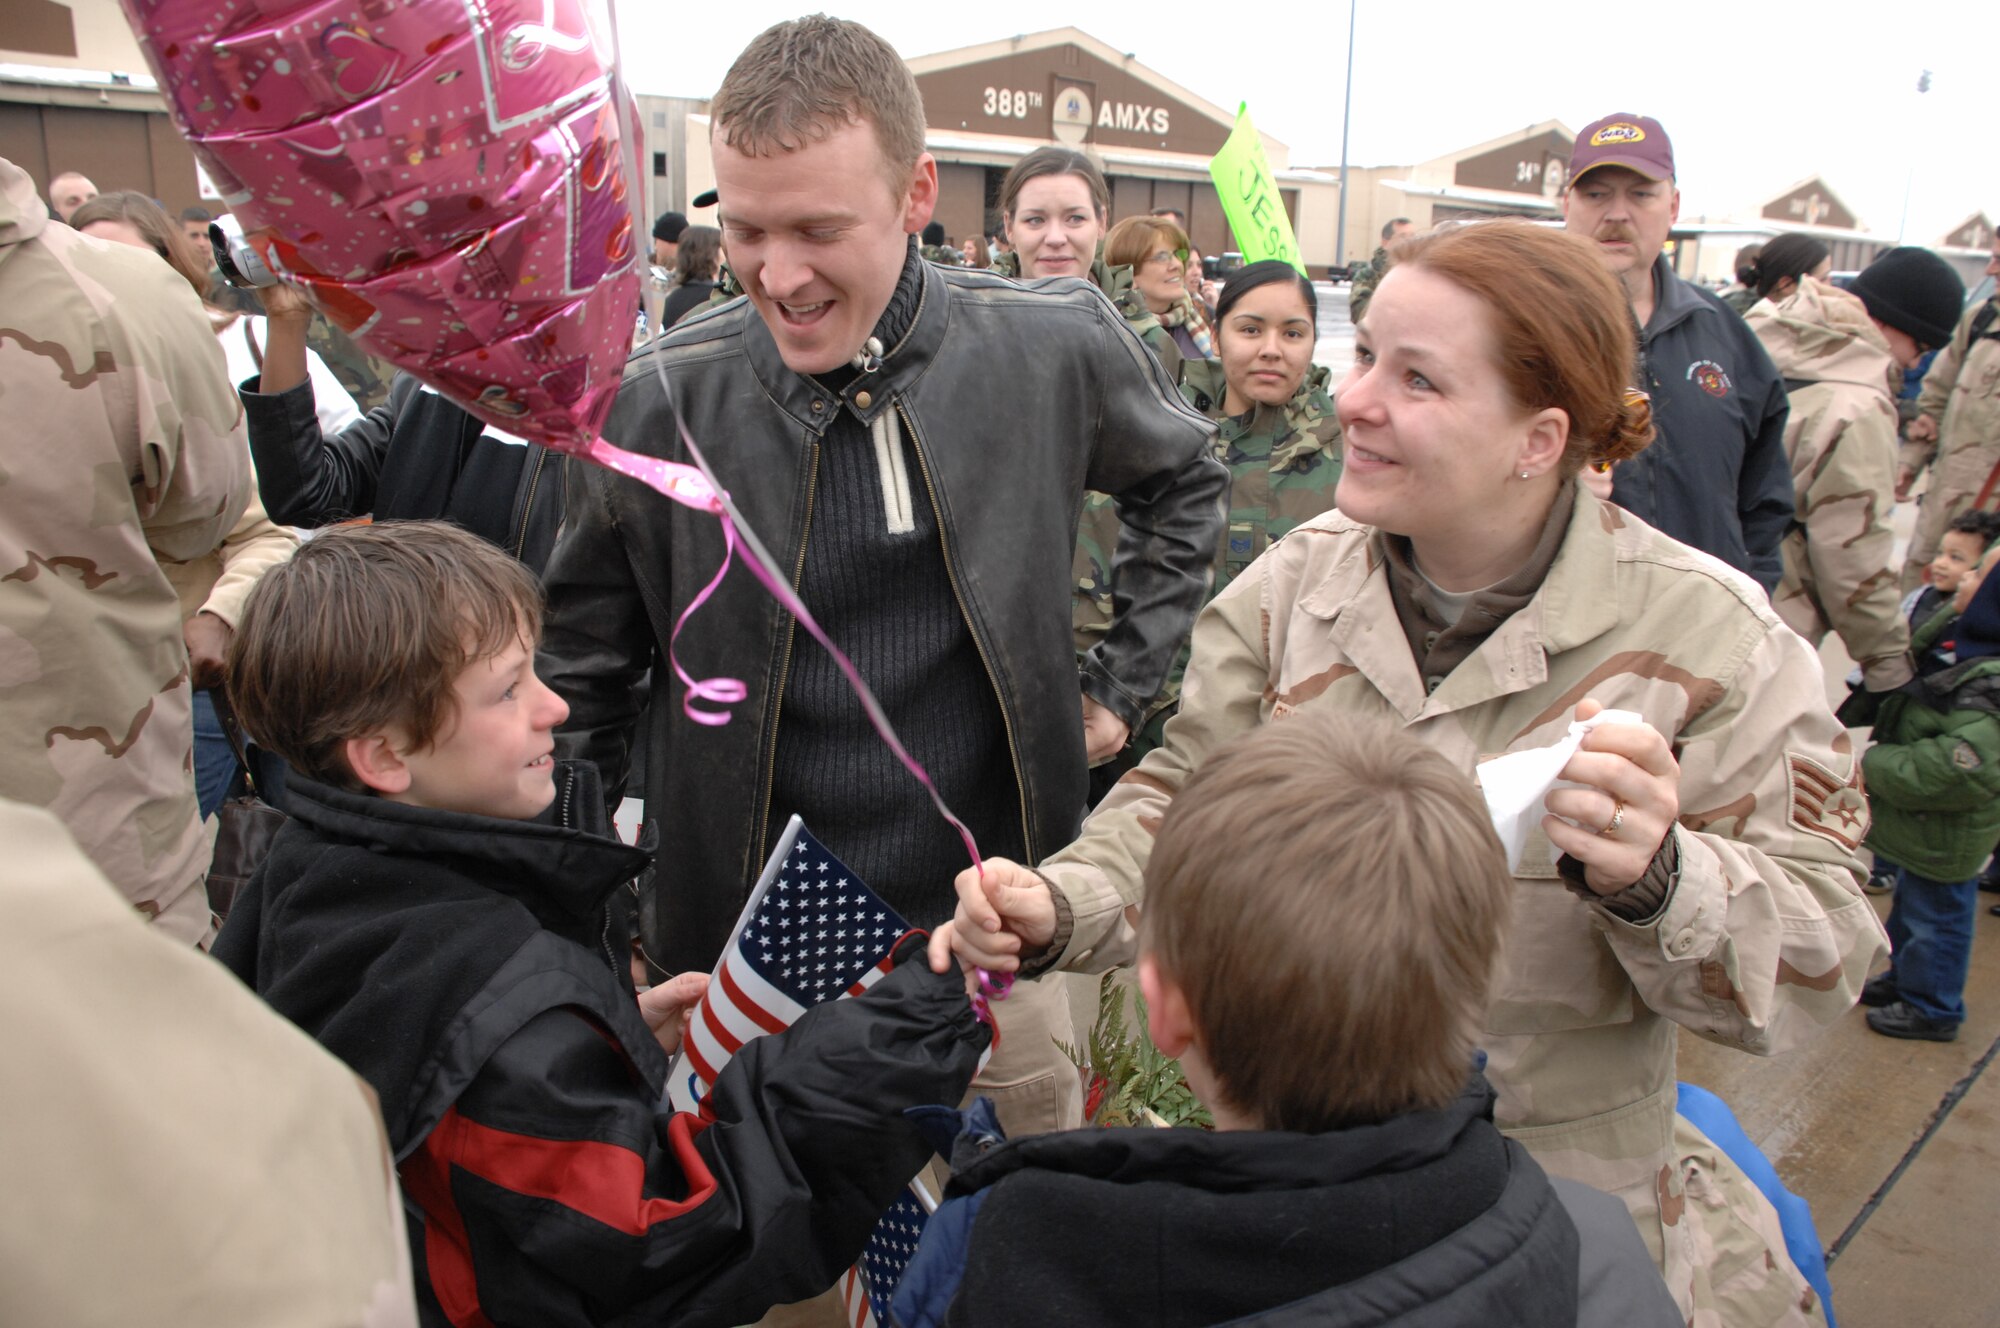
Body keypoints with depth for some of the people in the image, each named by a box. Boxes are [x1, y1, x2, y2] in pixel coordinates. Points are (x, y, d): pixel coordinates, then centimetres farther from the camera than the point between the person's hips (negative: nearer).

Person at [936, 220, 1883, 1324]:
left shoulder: (1705, 636, -16)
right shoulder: (1294, 583, -7)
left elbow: (1822, 954, -14)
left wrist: (1657, 879, -35)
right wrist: (1059, 907, -18)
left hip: (1561, 1192, -2)